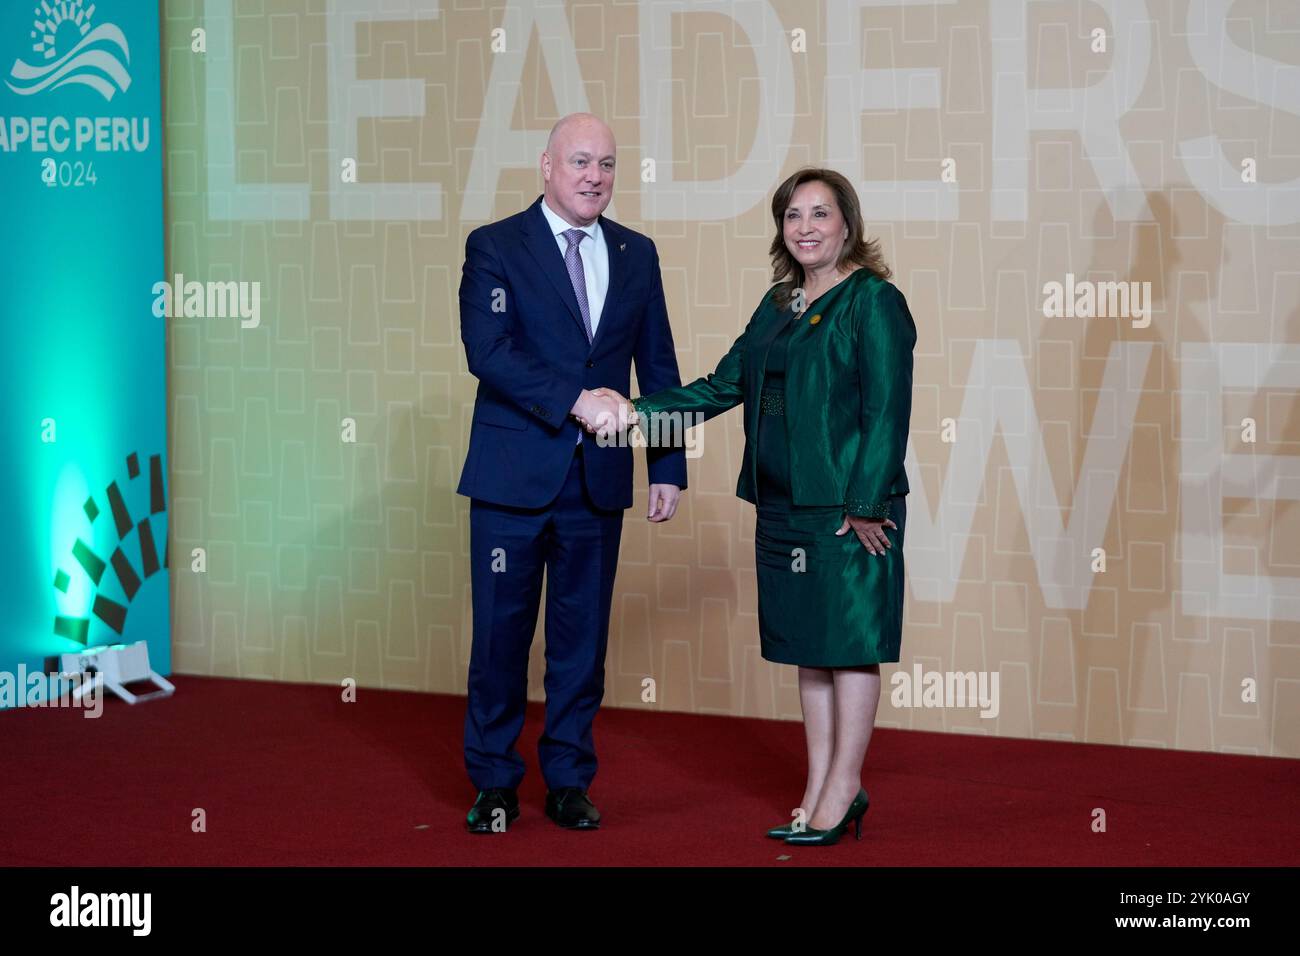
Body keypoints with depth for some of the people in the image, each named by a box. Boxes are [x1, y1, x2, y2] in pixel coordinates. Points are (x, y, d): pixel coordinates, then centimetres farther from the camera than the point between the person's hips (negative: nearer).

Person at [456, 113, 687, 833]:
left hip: (598, 480, 3)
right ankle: (494, 783, 15)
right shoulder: (494, 247, -2)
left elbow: (659, 367, 13)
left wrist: (668, 468, 7)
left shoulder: (636, 255, 11)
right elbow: (488, 352, -14)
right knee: (501, 631, 2)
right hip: (513, 475, -3)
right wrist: (576, 401, -22)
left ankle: (569, 781, 19)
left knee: (582, 635, 8)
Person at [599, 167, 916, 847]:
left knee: (849, 643, 0)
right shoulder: (780, 304, 15)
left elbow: (887, 410, -13)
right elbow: (725, 385, 17)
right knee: (807, 647, 11)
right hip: (783, 508, 8)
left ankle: (843, 787, 8)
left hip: (849, 509, -8)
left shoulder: (874, 302, -8)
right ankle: (820, 791, 18)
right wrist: (639, 412, 7)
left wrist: (865, 505, -17)